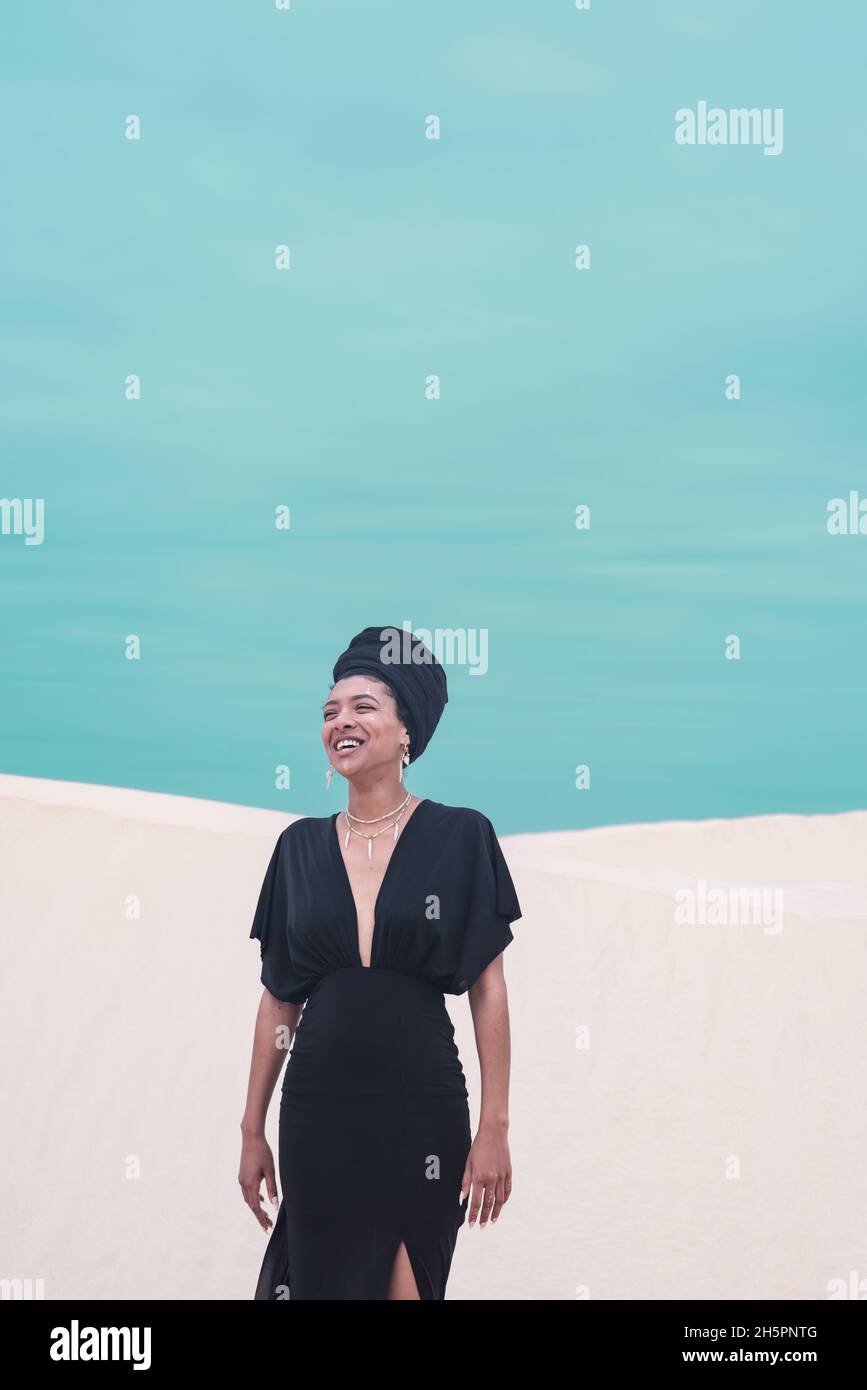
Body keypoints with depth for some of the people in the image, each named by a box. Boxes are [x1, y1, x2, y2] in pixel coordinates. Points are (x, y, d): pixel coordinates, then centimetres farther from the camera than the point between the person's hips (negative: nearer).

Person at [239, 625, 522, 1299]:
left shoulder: (460, 836, -3)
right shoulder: (302, 845, 6)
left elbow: (489, 991, -4)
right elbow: (279, 997, 9)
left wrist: (495, 1128, -9)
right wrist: (253, 1129, 7)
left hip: (422, 1112, -3)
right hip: (317, 1110, 3)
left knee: (409, 1283, 5)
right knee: (325, 1280, 10)